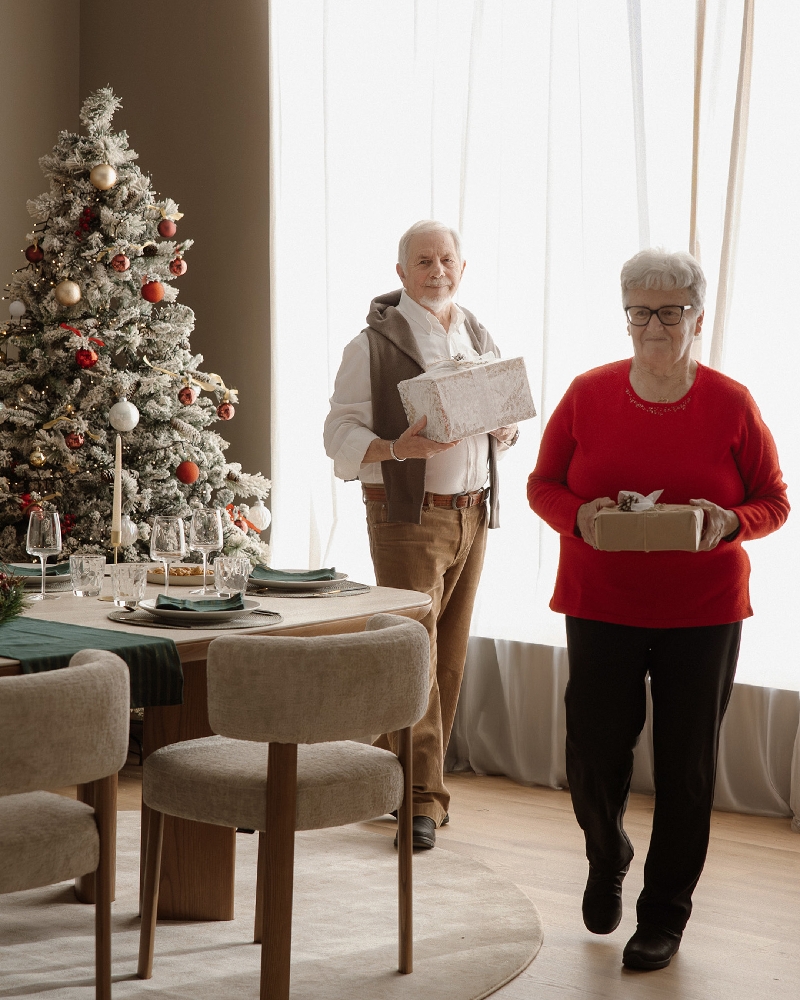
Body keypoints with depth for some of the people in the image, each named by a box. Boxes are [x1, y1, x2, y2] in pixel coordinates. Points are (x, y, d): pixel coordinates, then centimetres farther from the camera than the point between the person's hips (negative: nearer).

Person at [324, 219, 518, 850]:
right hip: (407, 514, -6)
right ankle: (423, 797, -5)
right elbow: (340, 432, -8)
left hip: (473, 513, 6)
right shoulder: (373, 345, -4)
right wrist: (397, 449, -26)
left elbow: (502, 423, 22)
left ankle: (399, 775, 20)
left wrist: (505, 430, -2)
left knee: (449, 655, 8)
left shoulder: (480, 340, 15)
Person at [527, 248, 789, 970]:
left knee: (687, 767, 3)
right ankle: (607, 858, 35)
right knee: (594, 759, 1)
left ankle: (665, 915, 20)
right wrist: (579, 517, -14)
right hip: (601, 606, 1)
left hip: (703, 613, 0)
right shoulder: (588, 395, 0)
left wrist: (728, 522, -18)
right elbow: (543, 484, 7)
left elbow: (774, 503, 3)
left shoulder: (731, 405, -3)